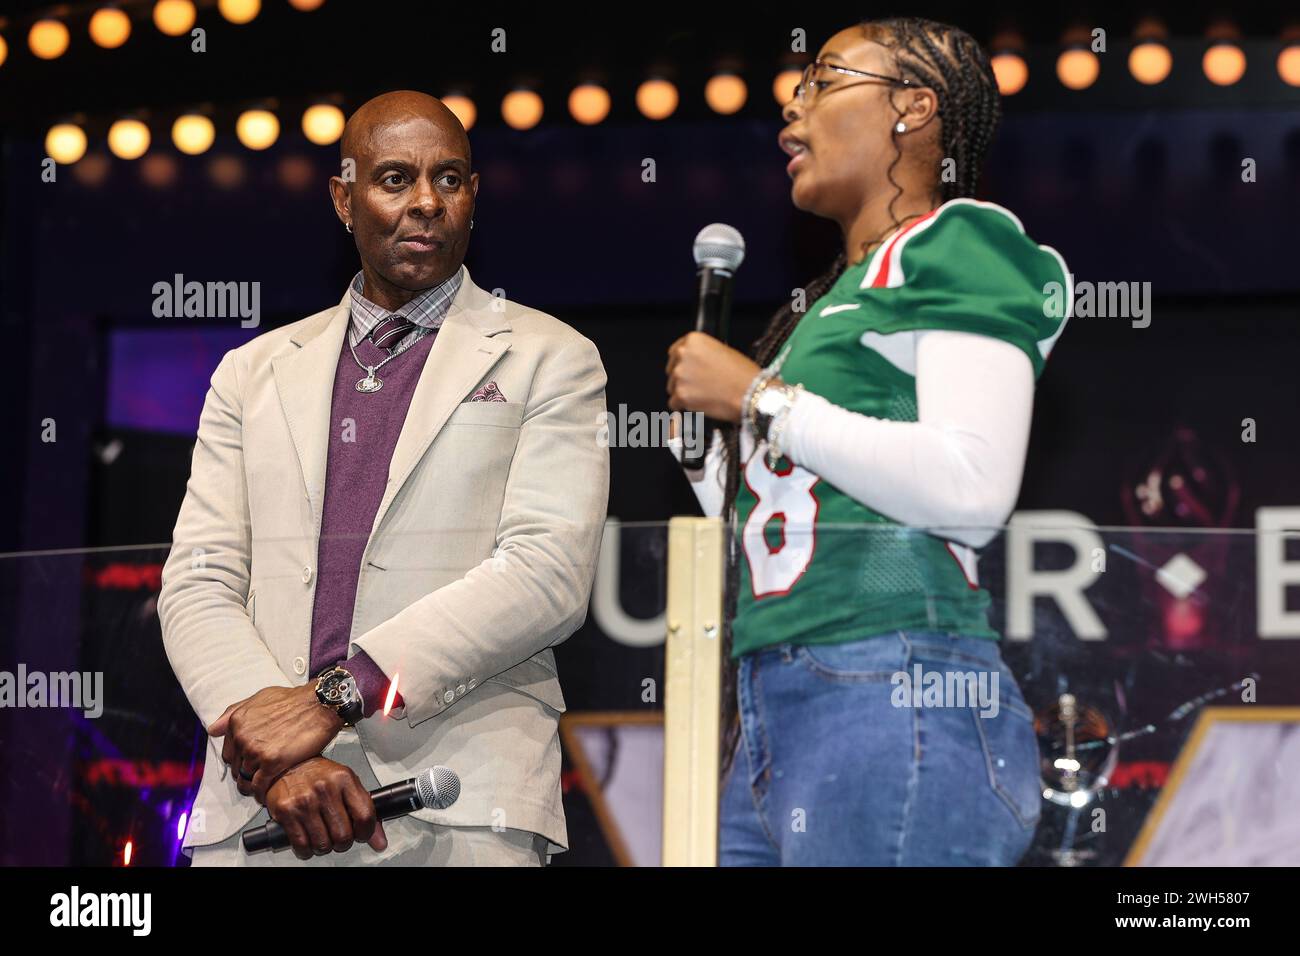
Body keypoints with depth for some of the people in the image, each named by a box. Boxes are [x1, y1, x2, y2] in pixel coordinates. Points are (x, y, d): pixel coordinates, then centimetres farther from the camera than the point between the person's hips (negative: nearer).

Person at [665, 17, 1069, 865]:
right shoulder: (843, 295, 25)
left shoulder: (958, 242, 1)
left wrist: (760, 398, -10)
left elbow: (974, 488, -16)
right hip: (775, 715, 8)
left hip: (894, 700, -8)